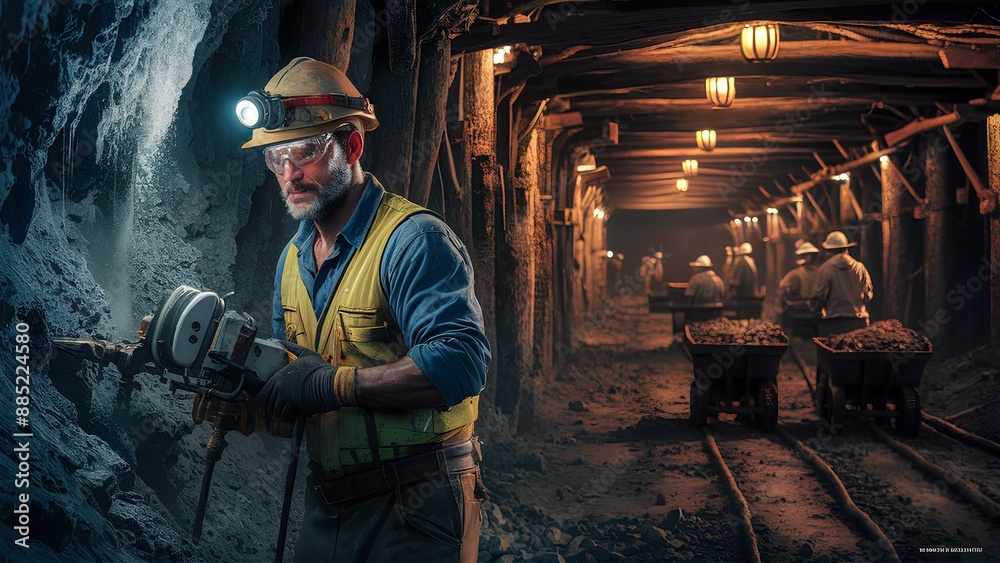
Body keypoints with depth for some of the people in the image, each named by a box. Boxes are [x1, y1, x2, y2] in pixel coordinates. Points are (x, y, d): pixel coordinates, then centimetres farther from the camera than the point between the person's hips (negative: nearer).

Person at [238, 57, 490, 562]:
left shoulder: (413, 241, -16)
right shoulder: (293, 257, 11)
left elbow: (461, 361, -28)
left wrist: (331, 382, -26)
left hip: (414, 508, -7)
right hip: (327, 502, 7)